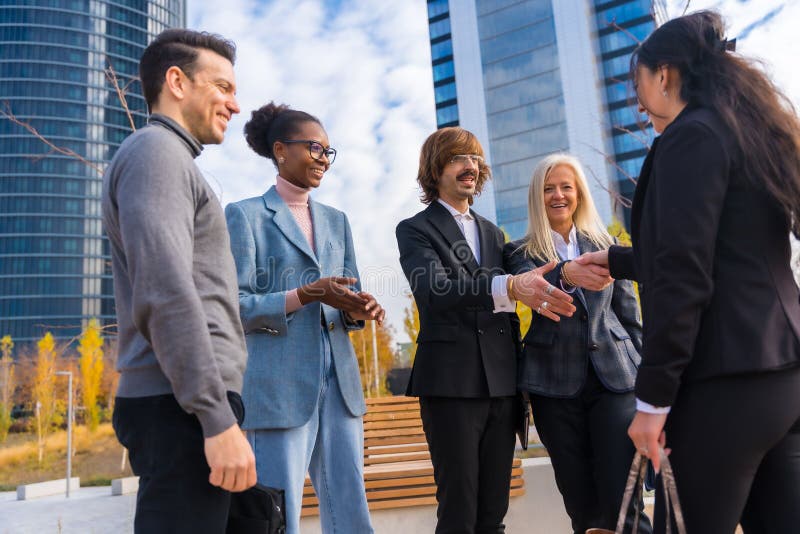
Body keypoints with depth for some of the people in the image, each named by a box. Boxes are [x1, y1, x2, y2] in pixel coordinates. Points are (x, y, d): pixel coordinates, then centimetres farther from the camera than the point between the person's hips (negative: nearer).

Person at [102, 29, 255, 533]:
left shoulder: (171, 159, 23)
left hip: (185, 407, 10)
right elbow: (164, 292, -21)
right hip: (184, 408, -10)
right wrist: (219, 418, -22)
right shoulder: (155, 150, -8)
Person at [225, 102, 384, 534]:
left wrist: (358, 309, -7)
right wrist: (304, 295, -18)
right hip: (280, 385, -5)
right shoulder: (245, 215, 0)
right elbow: (234, 306, -7)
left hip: (339, 383, 5)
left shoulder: (336, 221, 16)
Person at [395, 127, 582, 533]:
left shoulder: (493, 233, 19)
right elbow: (434, 290, -20)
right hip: (451, 383, -5)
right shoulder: (415, 230, 0)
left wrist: (518, 371, 14)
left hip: (501, 385, 6)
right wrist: (510, 286, -33)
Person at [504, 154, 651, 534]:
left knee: (622, 499, -6)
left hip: (614, 377, 1)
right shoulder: (521, 253, 4)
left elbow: (629, 314, 12)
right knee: (581, 503, 7)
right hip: (556, 386, -1)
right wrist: (566, 273, -39)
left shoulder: (604, 244, 11)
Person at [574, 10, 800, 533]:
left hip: (727, 377, -9)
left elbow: (684, 277, -19)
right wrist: (617, 260, 35)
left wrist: (653, 395, -15)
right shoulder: (750, 132, 18)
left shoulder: (691, 135, -10)